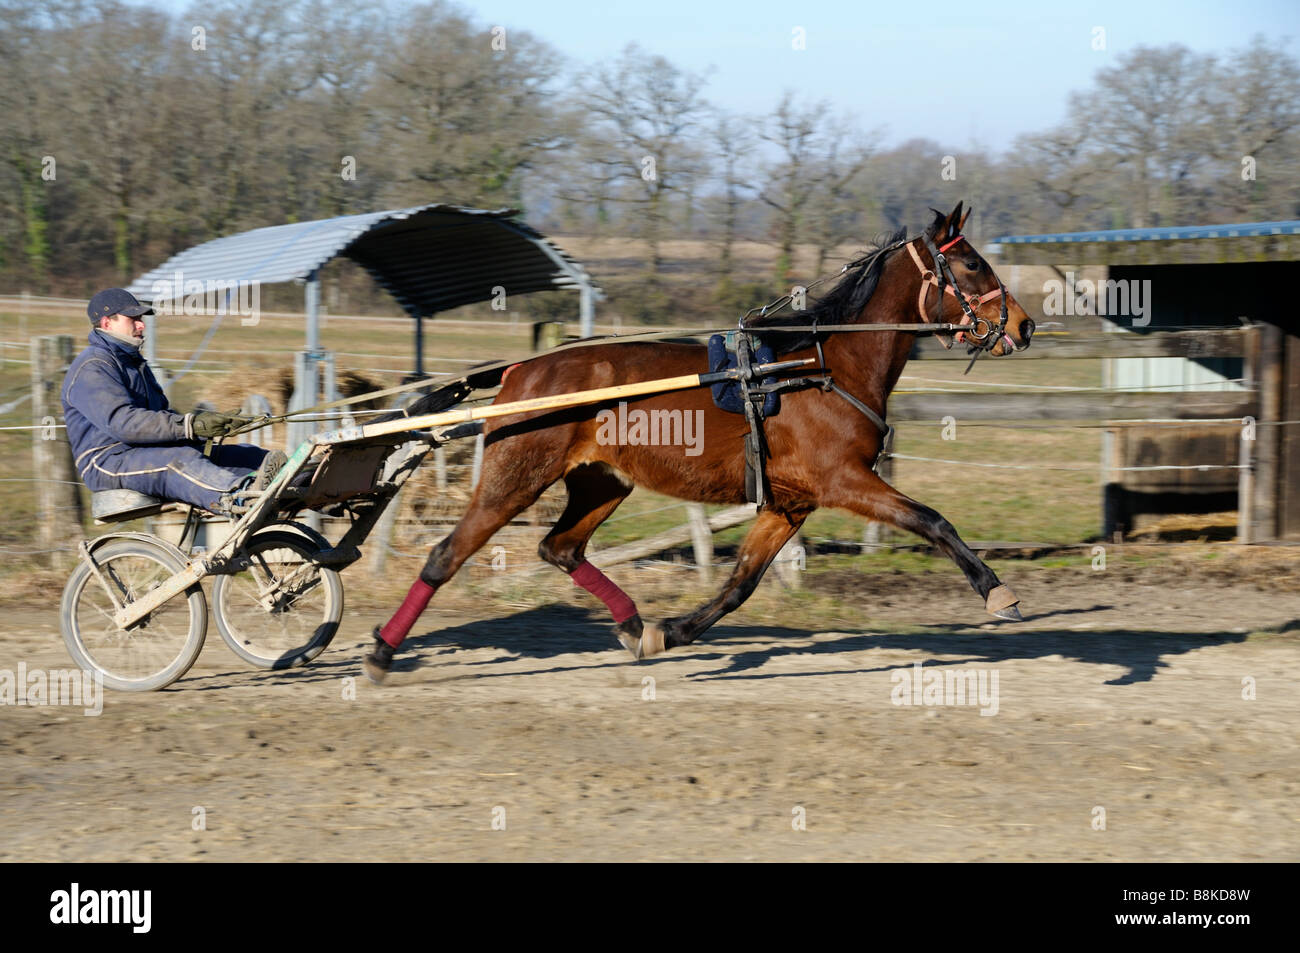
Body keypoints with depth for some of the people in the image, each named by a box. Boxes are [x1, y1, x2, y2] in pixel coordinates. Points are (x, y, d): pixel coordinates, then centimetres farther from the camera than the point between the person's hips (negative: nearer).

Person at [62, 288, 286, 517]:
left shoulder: (132, 361, 25)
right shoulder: (92, 367, -10)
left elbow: (159, 416, 22)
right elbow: (122, 422, -25)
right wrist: (190, 425, -32)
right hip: (108, 462, -10)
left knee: (243, 455, -4)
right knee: (183, 462, -39)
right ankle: (242, 498, -65)